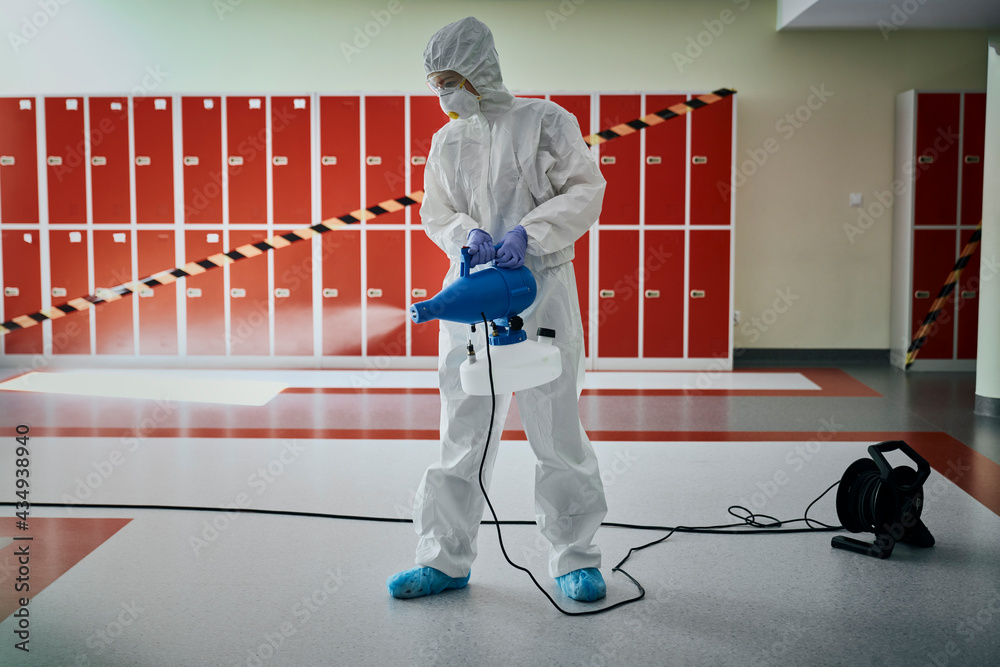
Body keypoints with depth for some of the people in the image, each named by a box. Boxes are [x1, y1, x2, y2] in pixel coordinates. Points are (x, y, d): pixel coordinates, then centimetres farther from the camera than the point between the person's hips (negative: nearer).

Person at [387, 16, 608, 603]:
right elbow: (436, 212, 13)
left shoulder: (546, 120, 0)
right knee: (463, 432, 8)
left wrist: (528, 231, -19)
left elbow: (586, 189, -5)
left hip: (541, 287, -4)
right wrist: (467, 233, -10)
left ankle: (576, 558, 16)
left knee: (558, 431, 1)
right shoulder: (447, 141, 13)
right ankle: (447, 559, 18)